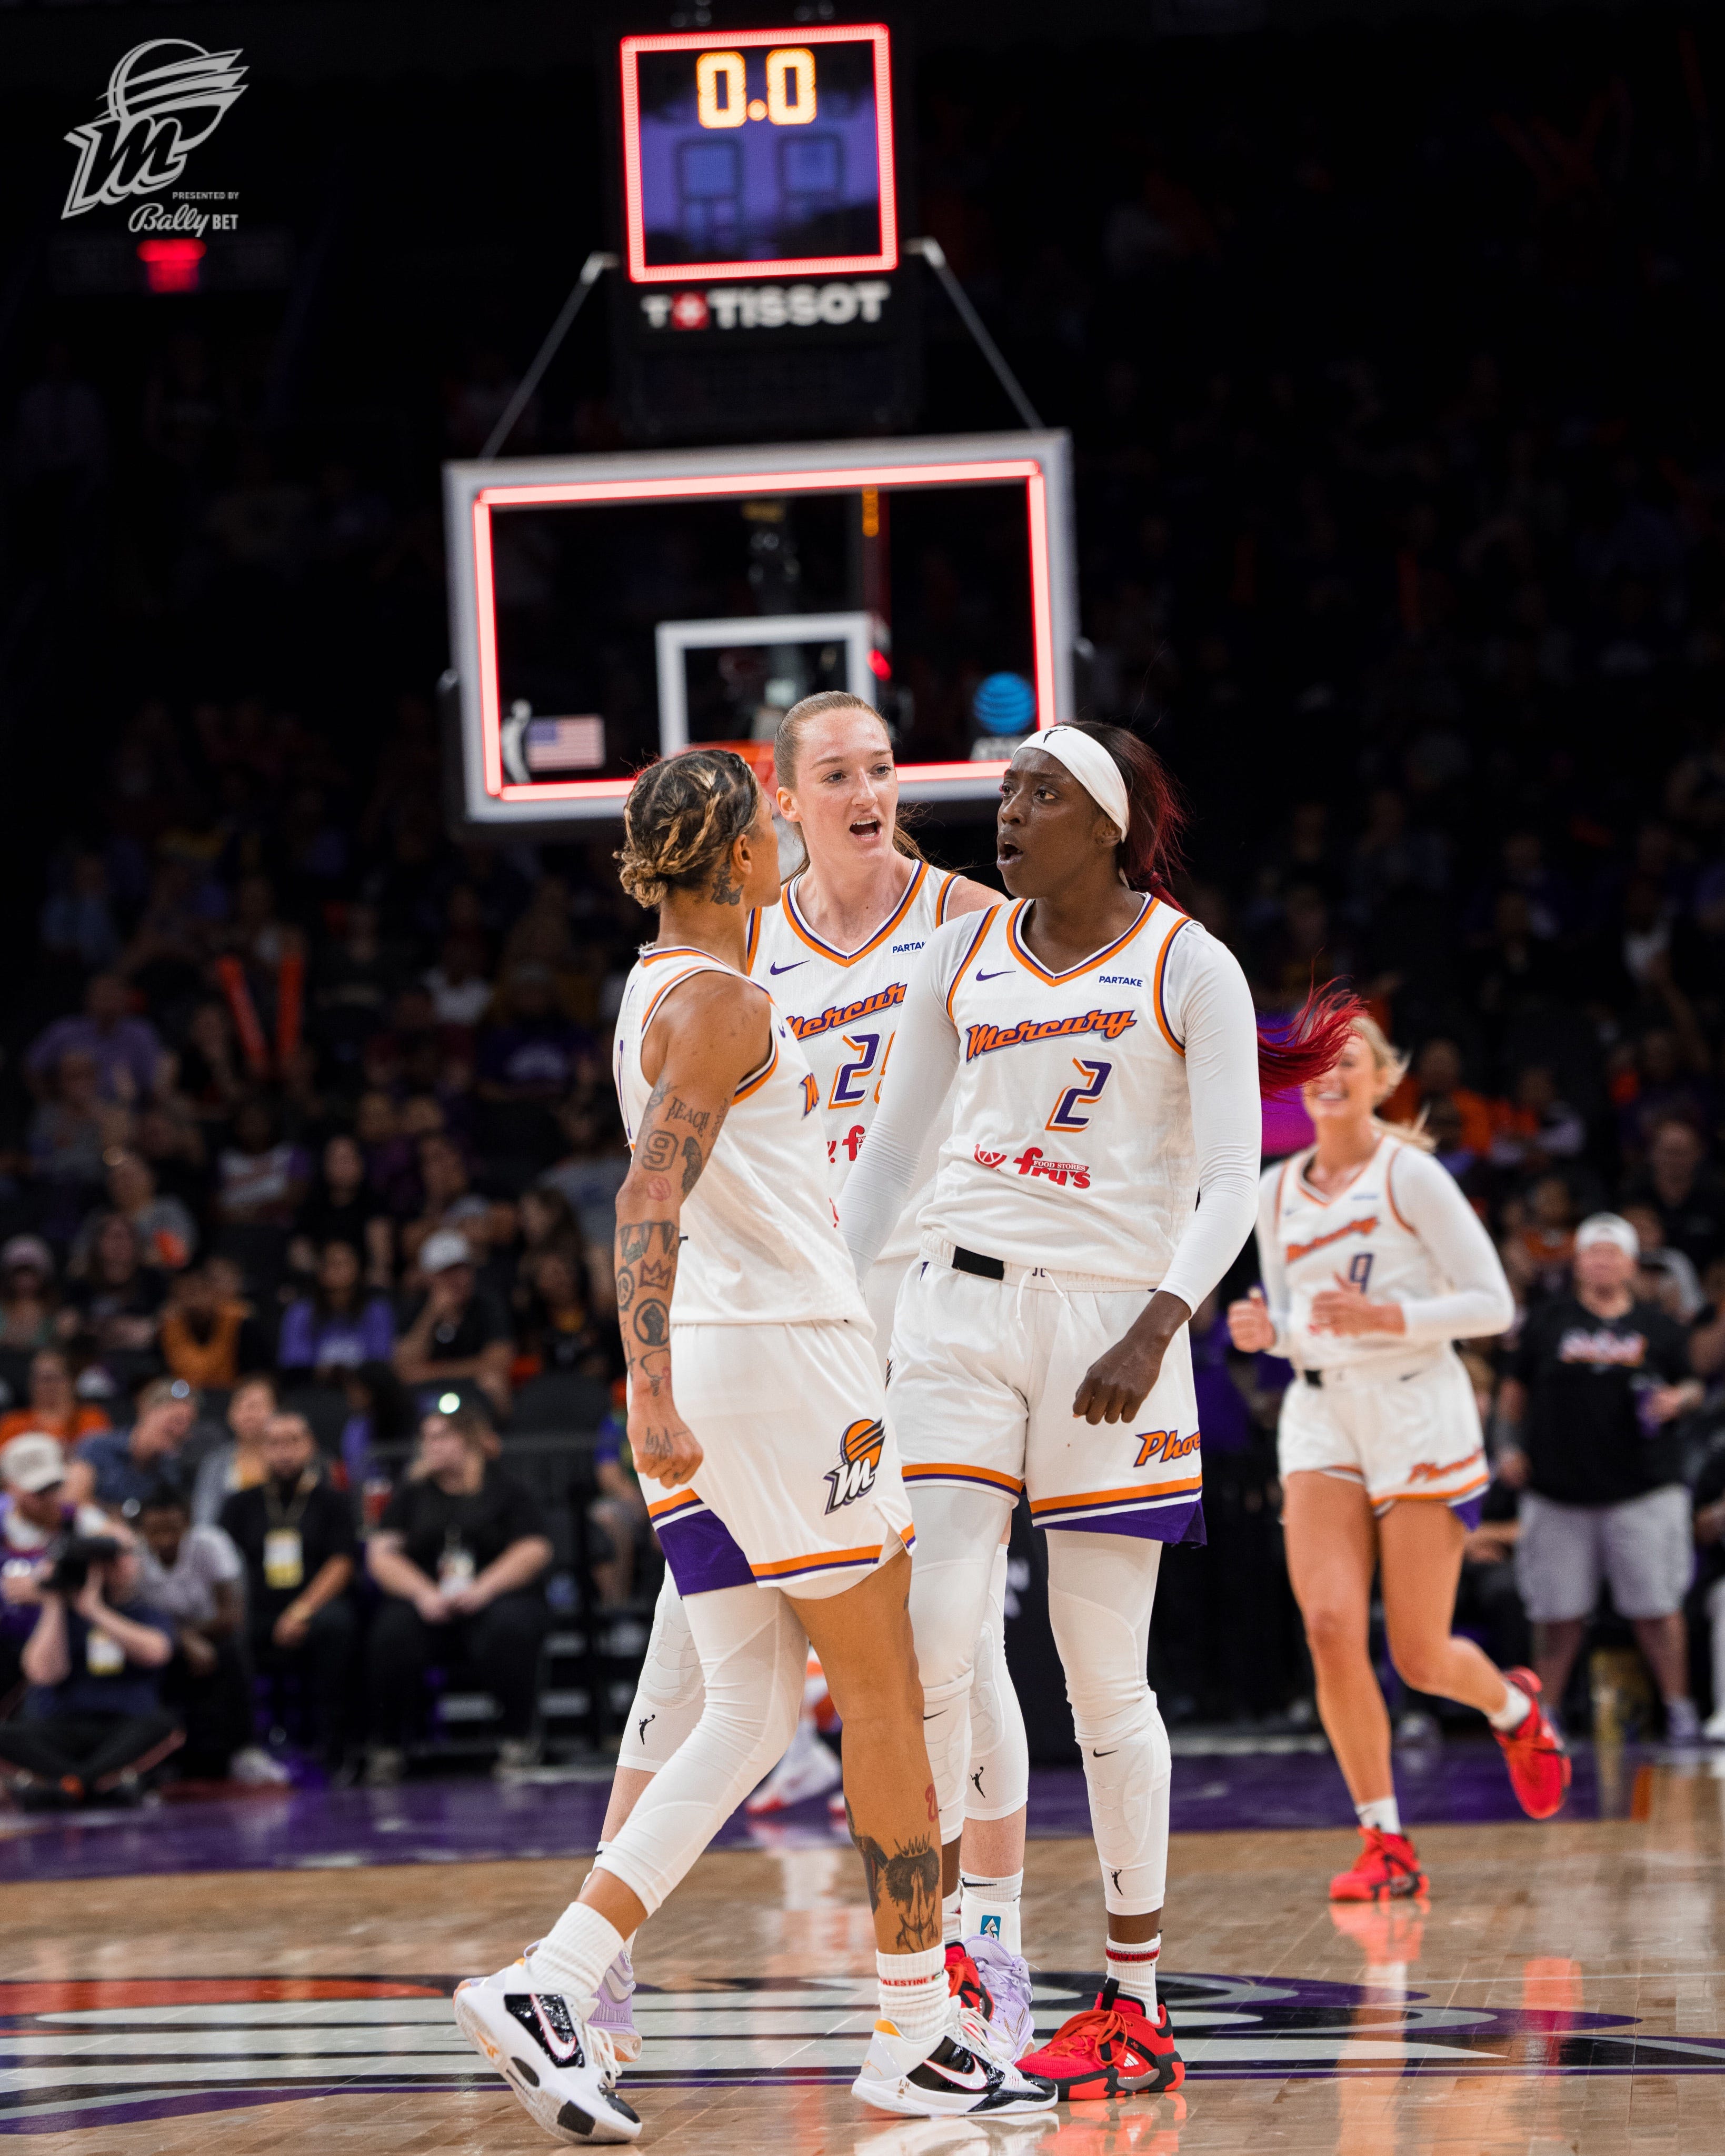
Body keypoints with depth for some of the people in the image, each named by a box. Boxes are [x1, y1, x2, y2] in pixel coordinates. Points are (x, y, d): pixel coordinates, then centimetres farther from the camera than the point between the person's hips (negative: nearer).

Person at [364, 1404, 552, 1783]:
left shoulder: (504, 1489, 10)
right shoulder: (412, 1495, 17)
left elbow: (534, 1550, 0)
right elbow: (381, 1555, 7)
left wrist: (482, 1589, -15)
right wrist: (424, 1594, -12)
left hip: (495, 1598, -2)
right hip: (428, 1606, 2)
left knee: (509, 1627, -37)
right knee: (392, 1633, -31)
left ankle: (519, 1740, -19)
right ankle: (385, 1746, -18)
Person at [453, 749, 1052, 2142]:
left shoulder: (657, 993, 17)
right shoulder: (722, 1002, -13)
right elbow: (651, 1204, -24)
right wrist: (653, 1392, -31)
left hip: (703, 1365, 9)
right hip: (784, 1353, -9)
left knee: (750, 1714, 6)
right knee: (886, 1698, 0)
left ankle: (552, 1987, -6)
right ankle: (920, 2040, 5)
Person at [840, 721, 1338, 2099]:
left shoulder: (1190, 969, -3)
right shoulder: (963, 957, 10)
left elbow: (1230, 1184, -8)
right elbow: (891, 1153, 18)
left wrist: (1153, 1332, -22)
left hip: (1115, 1323, -3)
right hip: (961, 1312, 3)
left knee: (1106, 1676, -1)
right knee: (928, 1633, -11)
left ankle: (1138, 2003, 8)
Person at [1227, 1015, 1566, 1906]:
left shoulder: (1408, 1174, -6)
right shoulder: (1277, 1191, 9)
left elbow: (1492, 1304, -8)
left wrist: (1386, 1317, -21)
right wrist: (1265, 1331, -4)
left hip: (1418, 1414, -4)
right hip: (1319, 1417, 4)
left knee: (1419, 1656, -1)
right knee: (1330, 1628, -15)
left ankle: (1515, 1709, 35)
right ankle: (1385, 1845, -5)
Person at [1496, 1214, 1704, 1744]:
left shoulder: (1658, 1327, 9)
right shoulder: (1548, 1321, 9)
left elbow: (1691, 1385, 17)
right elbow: (1515, 1390, 14)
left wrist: (1680, 1398, -5)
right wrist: (1512, 1445, 4)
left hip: (1642, 1491, 0)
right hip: (1558, 1491, 0)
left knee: (1656, 1610, -3)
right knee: (1558, 1615, 2)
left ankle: (1679, 1709, 5)